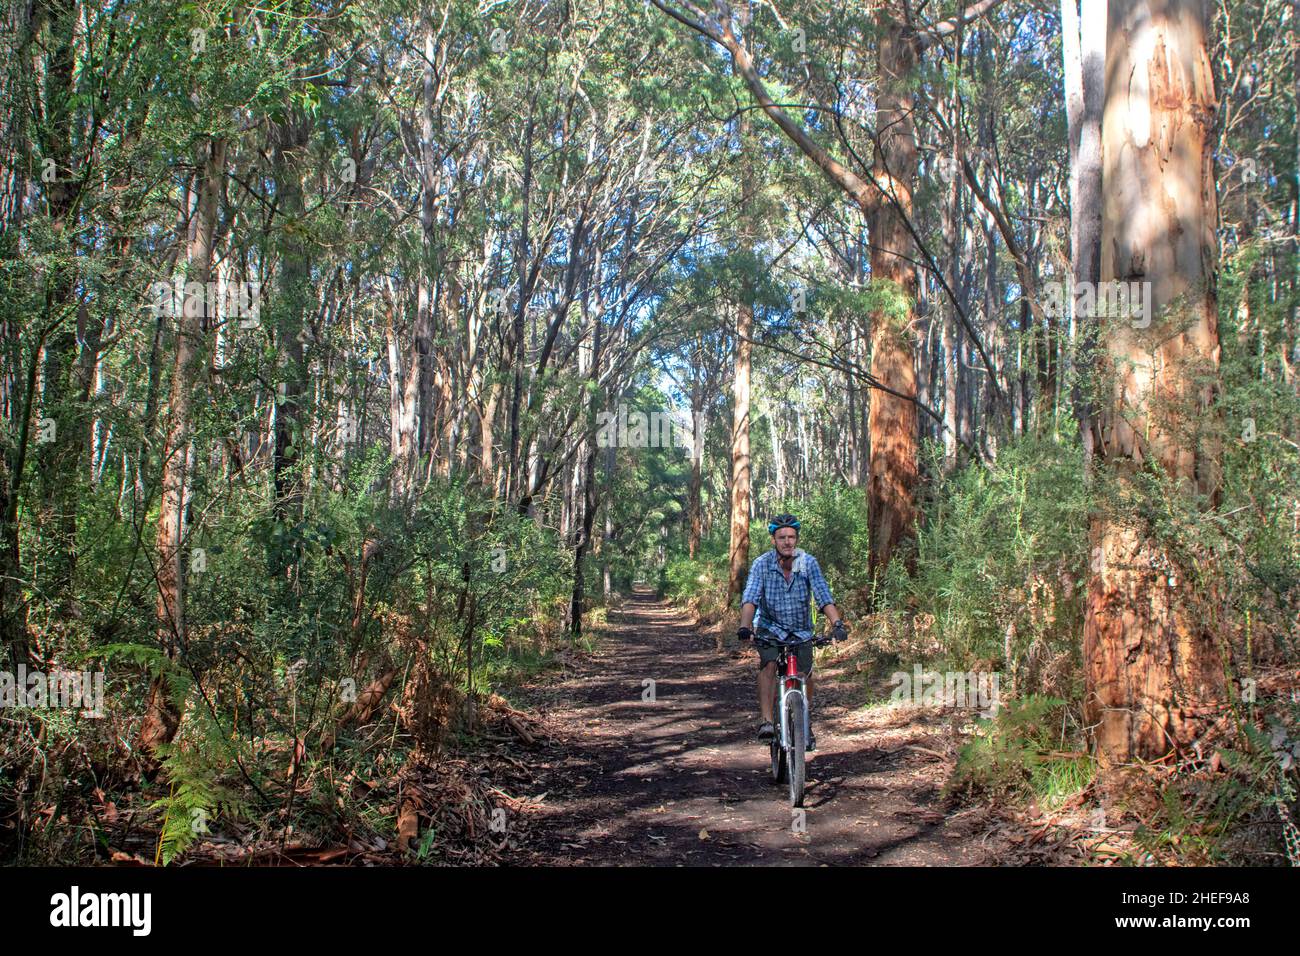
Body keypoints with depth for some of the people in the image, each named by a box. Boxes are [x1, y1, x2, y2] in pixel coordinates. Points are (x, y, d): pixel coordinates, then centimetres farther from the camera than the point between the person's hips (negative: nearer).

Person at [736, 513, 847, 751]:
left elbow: (823, 595, -21)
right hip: (770, 626, -1)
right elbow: (750, 598, -26)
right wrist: (744, 627, -41)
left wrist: (837, 623, -35)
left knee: (804, 675, -4)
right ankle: (766, 721, -25)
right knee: (769, 664, -25)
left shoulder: (808, 563, -15)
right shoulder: (762, 564, -17)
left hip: (801, 629, 1)